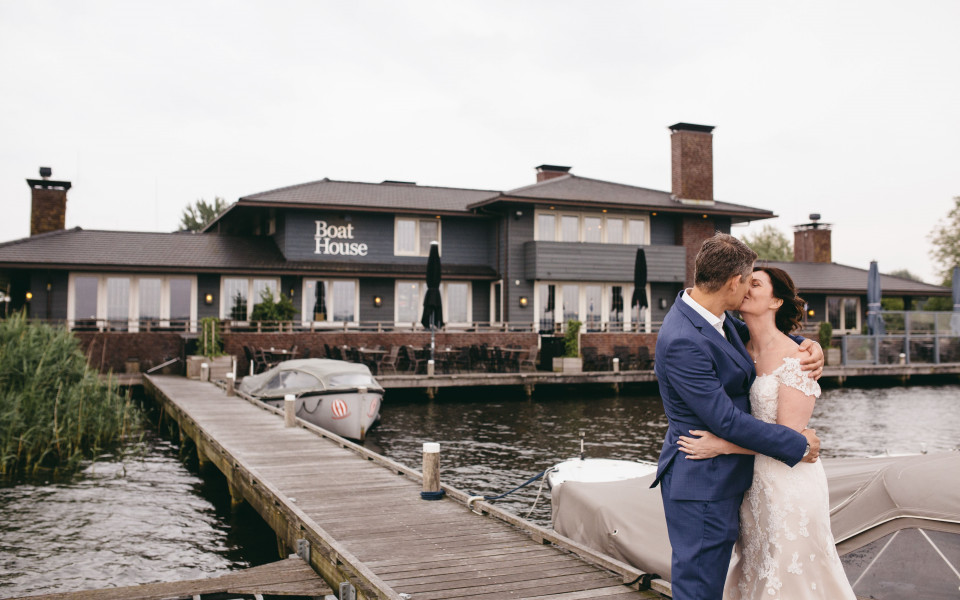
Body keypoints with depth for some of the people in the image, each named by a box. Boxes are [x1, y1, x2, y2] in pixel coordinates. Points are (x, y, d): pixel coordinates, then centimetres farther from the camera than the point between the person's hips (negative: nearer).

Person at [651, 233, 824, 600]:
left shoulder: (713, 316, 3)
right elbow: (725, 420, -25)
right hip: (701, 486, -10)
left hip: (722, 478, 10)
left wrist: (807, 346, 3)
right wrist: (799, 445, -14)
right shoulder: (683, 341, -27)